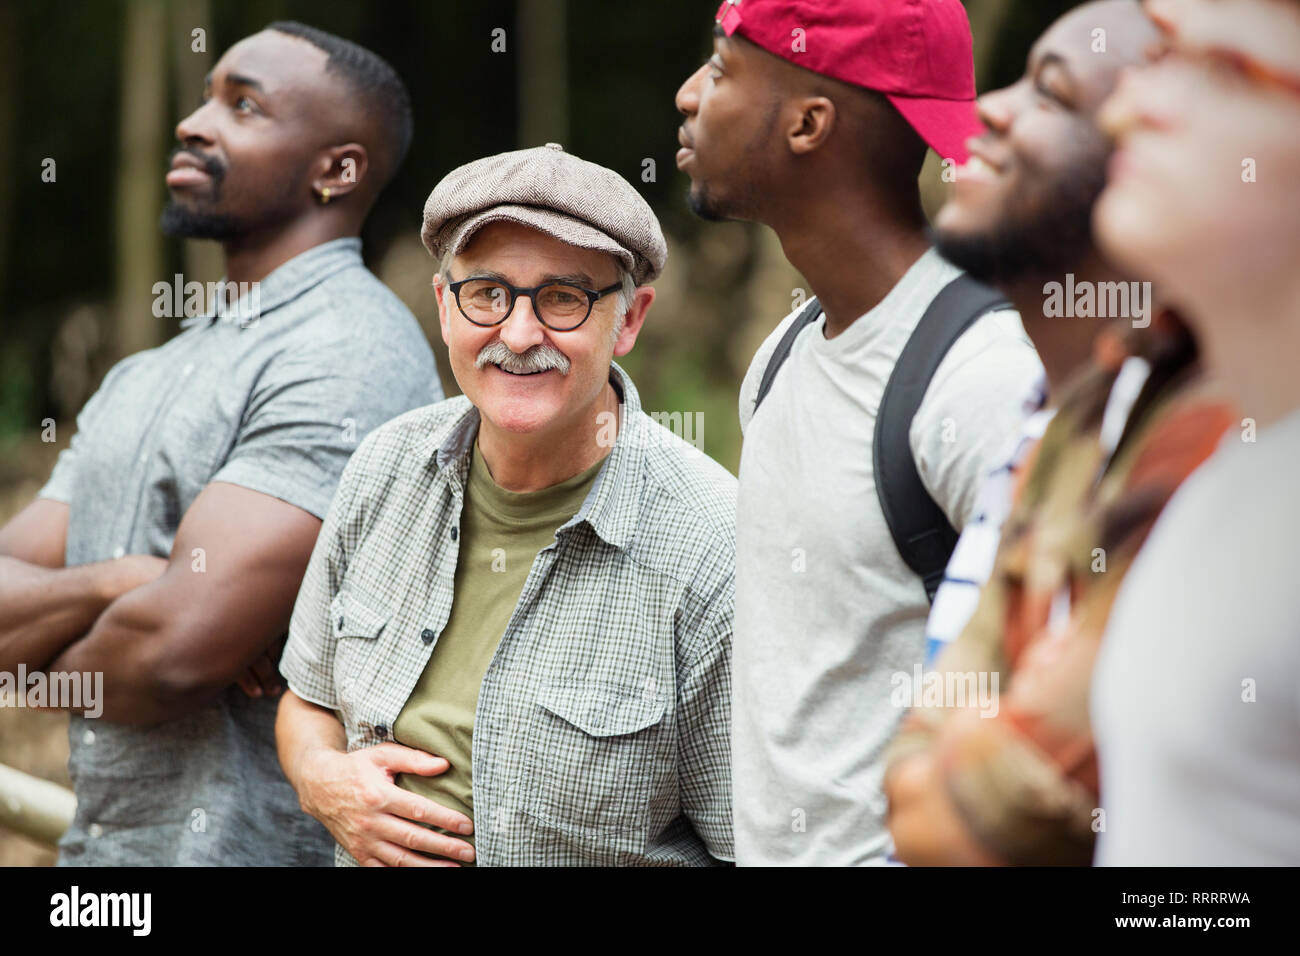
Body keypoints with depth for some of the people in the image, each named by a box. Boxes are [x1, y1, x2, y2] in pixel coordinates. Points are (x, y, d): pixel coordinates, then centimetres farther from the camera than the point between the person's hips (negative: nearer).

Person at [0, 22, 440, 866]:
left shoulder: (349, 359, -14)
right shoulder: (143, 379, 14)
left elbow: (177, 648, -23)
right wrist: (112, 584, -14)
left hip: (255, 842, -7)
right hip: (98, 842, 7)